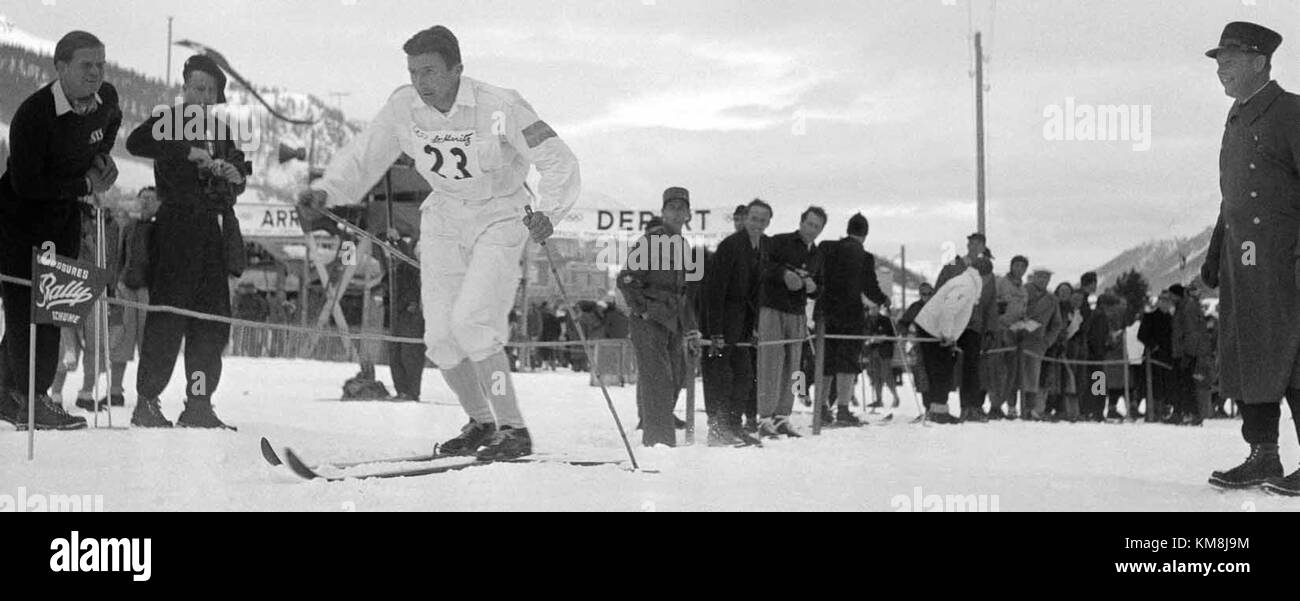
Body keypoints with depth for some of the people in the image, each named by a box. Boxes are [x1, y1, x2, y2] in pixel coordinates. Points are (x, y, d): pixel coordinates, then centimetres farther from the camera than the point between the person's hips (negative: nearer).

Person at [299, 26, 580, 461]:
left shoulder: (500, 108, -24)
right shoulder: (404, 108, -10)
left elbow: (560, 163, -23)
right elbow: (364, 156, 5)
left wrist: (548, 213, -40)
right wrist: (327, 190, -12)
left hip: (500, 220, -5)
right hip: (444, 220, 5)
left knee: (470, 320, -22)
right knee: (441, 337, -1)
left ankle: (513, 430, -11)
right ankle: (480, 423, 23)